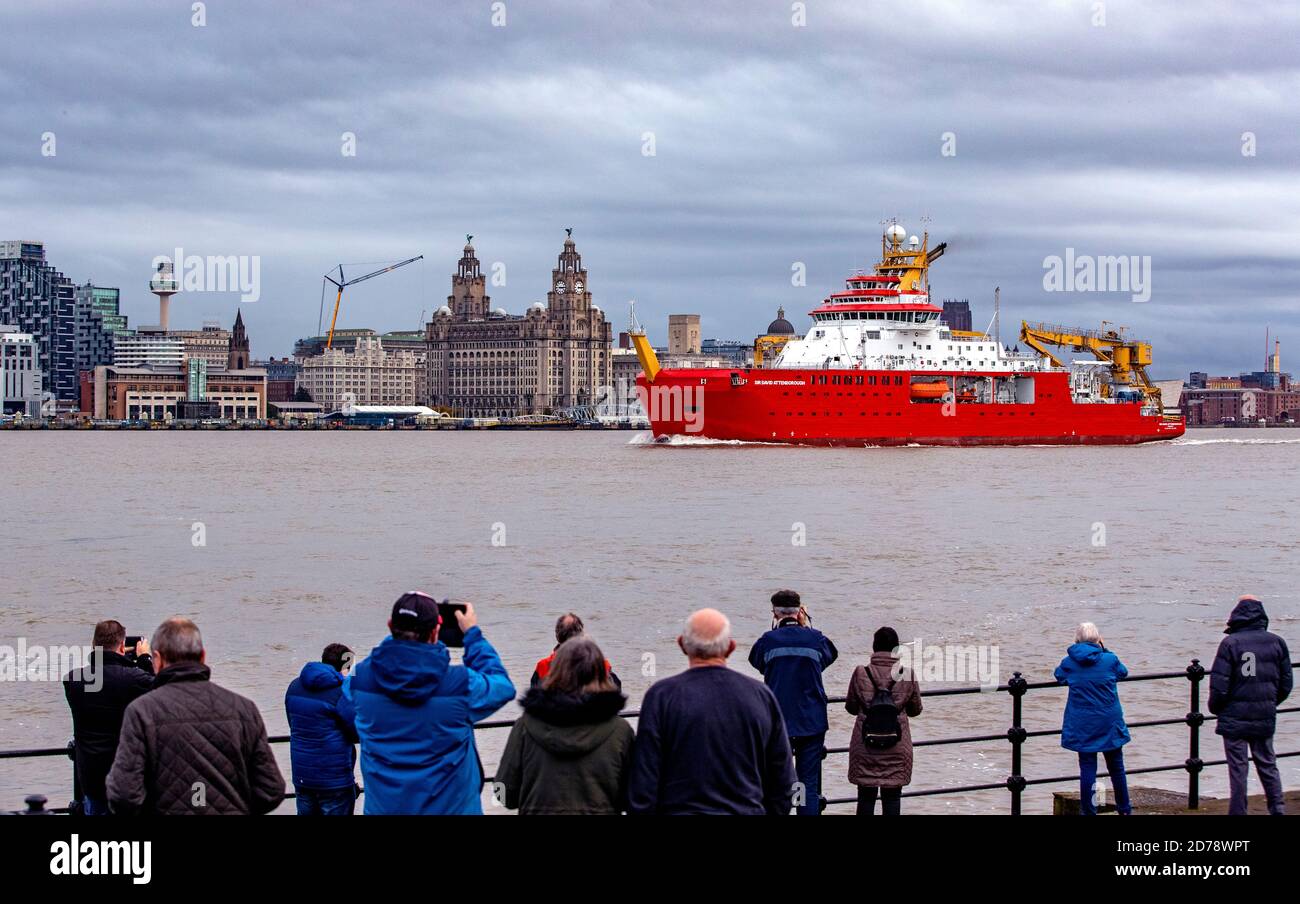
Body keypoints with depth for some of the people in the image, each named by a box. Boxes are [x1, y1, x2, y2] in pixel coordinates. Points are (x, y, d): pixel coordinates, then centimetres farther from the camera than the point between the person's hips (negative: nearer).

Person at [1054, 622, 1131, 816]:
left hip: (1082, 726, 0)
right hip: (1110, 724, 0)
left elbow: (1059, 676, 15)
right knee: (1116, 767, 14)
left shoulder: (1069, 662, -6)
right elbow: (1123, 672, 14)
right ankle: (1124, 809, 24)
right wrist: (1105, 650, 15)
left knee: (1087, 769, 5)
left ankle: (1088, 811, 5)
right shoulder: (1110, 660, -8)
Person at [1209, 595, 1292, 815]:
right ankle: (1277, 808, 9)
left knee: (1238, 768, 2)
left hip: (1235, 717, -4)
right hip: (1265, 717, 4)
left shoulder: (1230, 643, -10)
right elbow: (1286, 683, 8)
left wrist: (1215, 707, 6)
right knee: (1267, 765, 14)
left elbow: (1219, 684, -12)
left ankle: (1238, 812, 4)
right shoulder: (1276, 642, 2)